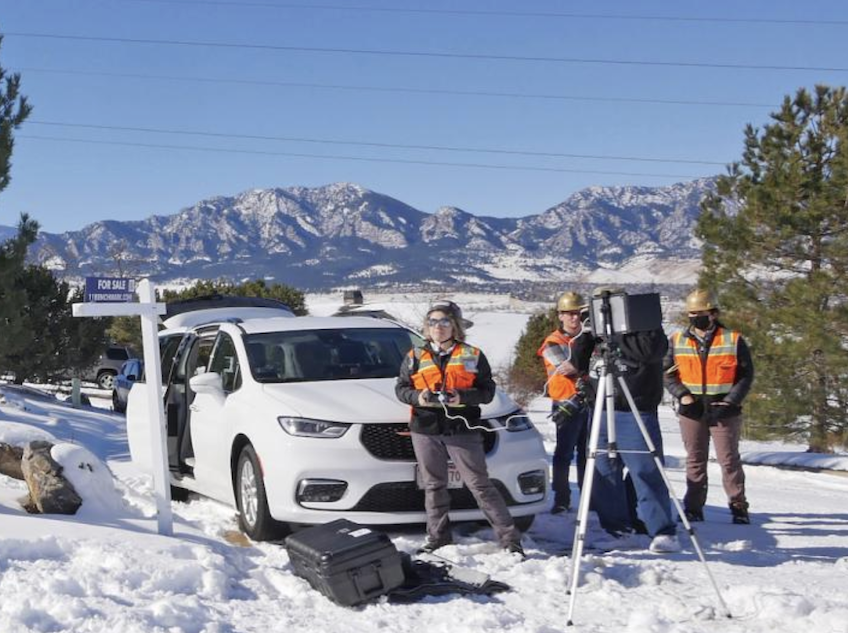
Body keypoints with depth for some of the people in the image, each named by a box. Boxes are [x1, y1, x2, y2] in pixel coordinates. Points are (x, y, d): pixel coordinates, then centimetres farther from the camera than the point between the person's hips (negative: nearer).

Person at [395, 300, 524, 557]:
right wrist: (418, 397, -11)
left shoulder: (472, 356, 5)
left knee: (480, 485, -5)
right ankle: (438, 537, 21)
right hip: (425, 431, 3)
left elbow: (488, 390, 1)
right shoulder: (415, 357, 10)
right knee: (433, 486, 10)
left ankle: (510, 538, -2)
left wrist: (463, 397, -18)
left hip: (463, 430, -2)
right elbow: (401, 388, 11)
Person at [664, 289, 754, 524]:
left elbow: (746, 375, 0)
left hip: (724, 411, -2)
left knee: (729, 459, 1)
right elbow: (668, 373, 6)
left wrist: (731, 401, -10)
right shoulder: (677, 342, 5)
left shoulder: (733, 340, -1)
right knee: (695, 460, 9)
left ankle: (739, 506, 11)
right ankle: (693, 507, 16)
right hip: (692, 410, 2)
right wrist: (682, 395, -9)